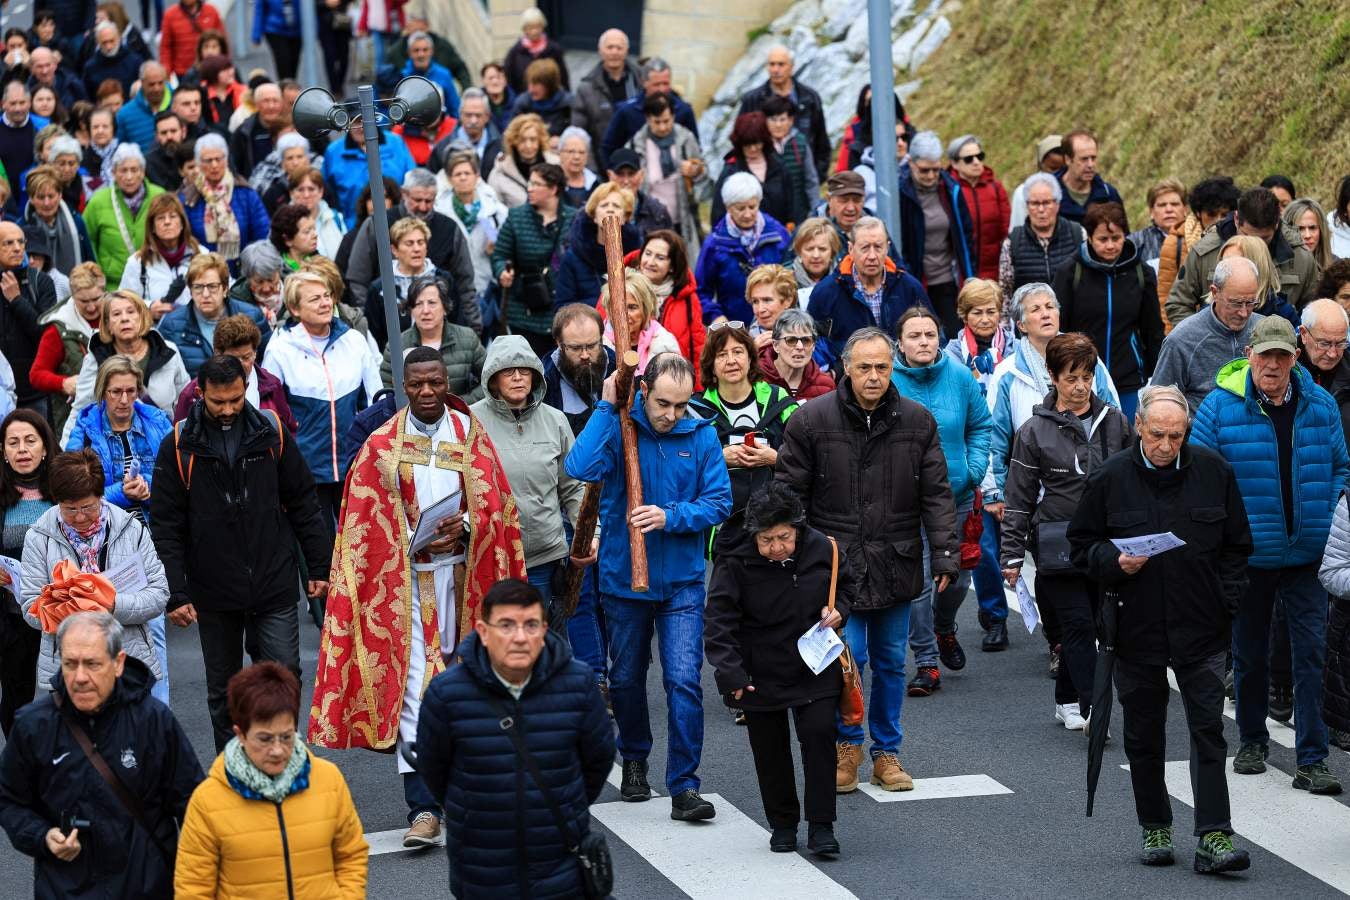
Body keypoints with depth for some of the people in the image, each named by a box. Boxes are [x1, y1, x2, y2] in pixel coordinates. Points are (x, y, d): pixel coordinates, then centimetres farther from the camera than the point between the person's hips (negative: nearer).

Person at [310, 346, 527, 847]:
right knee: (413, 684, -10)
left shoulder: (470, 434, 8)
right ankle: (424, 809, -13)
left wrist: (463, 528, -14)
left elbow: (493, 502, 5)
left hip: (461, 572, 2)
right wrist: (415, 542, -12)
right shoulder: (382, 445, 4)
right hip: (404, 576, -2)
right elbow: (366, 521, 2)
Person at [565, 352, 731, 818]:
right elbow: (580, 468, -28)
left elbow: (718, 502, -6)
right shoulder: (617, 426, -9)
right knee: (627, 678, 17)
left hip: (681, 581, -1)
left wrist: (671, 516, -22)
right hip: (623, 575, 1)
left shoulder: (700, 435, -5)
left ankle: (684, 786, -6)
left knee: (683, 680, -11)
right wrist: (607, 407, -25)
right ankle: (634, 758, 40)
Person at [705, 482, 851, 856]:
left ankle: (821, 825, 3)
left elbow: (846, 584, 13)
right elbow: (719, 622, -16)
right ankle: (783, 824, 24)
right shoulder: (735, 563, -18)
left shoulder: (821, 549, -9)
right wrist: (731, 674, -24)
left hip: (816, 670, 1)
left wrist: (838, 609, -8)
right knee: (770, 749, 8)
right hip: (761, 674, -1)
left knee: (819, 735, -6)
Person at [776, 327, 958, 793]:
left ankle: (886, 752, 24)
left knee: (891, 663, 11)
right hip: (837, 563, -3)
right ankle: (847, 743, 16)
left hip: (895, 567, 3)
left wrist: (945, 556, -2)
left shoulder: (917, 422, 1)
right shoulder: (812, 421, -6)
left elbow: (936, 496, 4)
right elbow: (789, 493, -1)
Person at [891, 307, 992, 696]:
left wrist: (974, 468, -4)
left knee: (957, 576, 16)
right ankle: (926, 662, 6)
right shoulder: (886, 381, -10)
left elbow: (980, 427, 8)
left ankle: (944, 630, 46)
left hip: (957, 494, 3)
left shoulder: (960, 377, -4)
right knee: (917, 581, -6)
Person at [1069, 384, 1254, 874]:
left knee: (1208, 731, -5)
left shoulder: (1213, 470, 1)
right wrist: (1114, 561, -13)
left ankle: (1214, 838, -6)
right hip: (1136, 627, 0)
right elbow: (1081, 545, 6)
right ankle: (1155, 829, 22)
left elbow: (1237, 544, 10)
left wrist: (1227, 602, 3)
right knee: (1144, 736, 9)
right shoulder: (1109, 479, -3)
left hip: (1202, 629, 0)